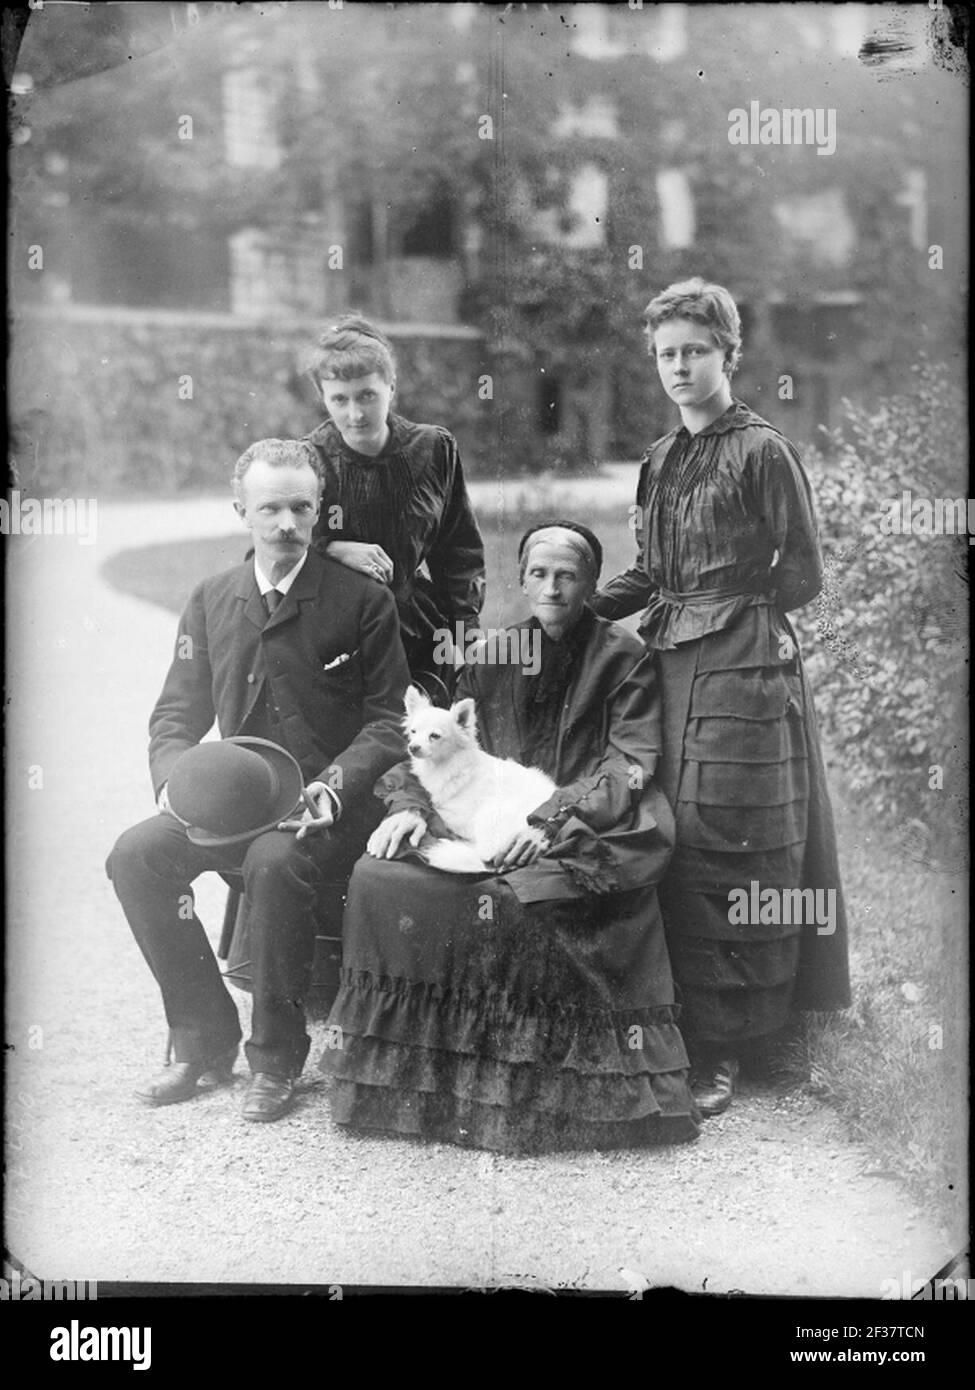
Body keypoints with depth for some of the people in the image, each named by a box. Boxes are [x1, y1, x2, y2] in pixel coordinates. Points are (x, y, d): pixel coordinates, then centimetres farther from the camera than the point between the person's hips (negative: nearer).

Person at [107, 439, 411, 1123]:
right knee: (137, 855, -19)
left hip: (331, 808, -5)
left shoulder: (364, 600, -2)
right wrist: (173, 779, -9)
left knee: (275, 861, -35)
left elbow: (390, 720, -3)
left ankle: (277, 1058, -14)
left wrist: (334, 786, -19)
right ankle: (204, 1040, -3)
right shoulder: (210, 601, 11)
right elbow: (177, 714, 13)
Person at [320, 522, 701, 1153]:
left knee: (526, 898, -36)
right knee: (381, 878, -21)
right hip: (490, 819, 4)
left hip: (588, 834, -4)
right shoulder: (492, 656, 15)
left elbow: (630, 766, -6)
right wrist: (412, 803, -10)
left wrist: (553, 819, -21)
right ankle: (397, 1072, -12)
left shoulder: (621, 656, 3)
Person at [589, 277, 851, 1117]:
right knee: (675, 853, 8)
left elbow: (803, 576, -5)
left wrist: (727, 608, -1)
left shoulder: (762, 451, -5)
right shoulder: (660, 461, 15)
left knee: (729, 863, -4)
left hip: (743, 673, -6)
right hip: (671, 669, 7)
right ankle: (682, 1029, 18)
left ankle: (725, 1054, 4)